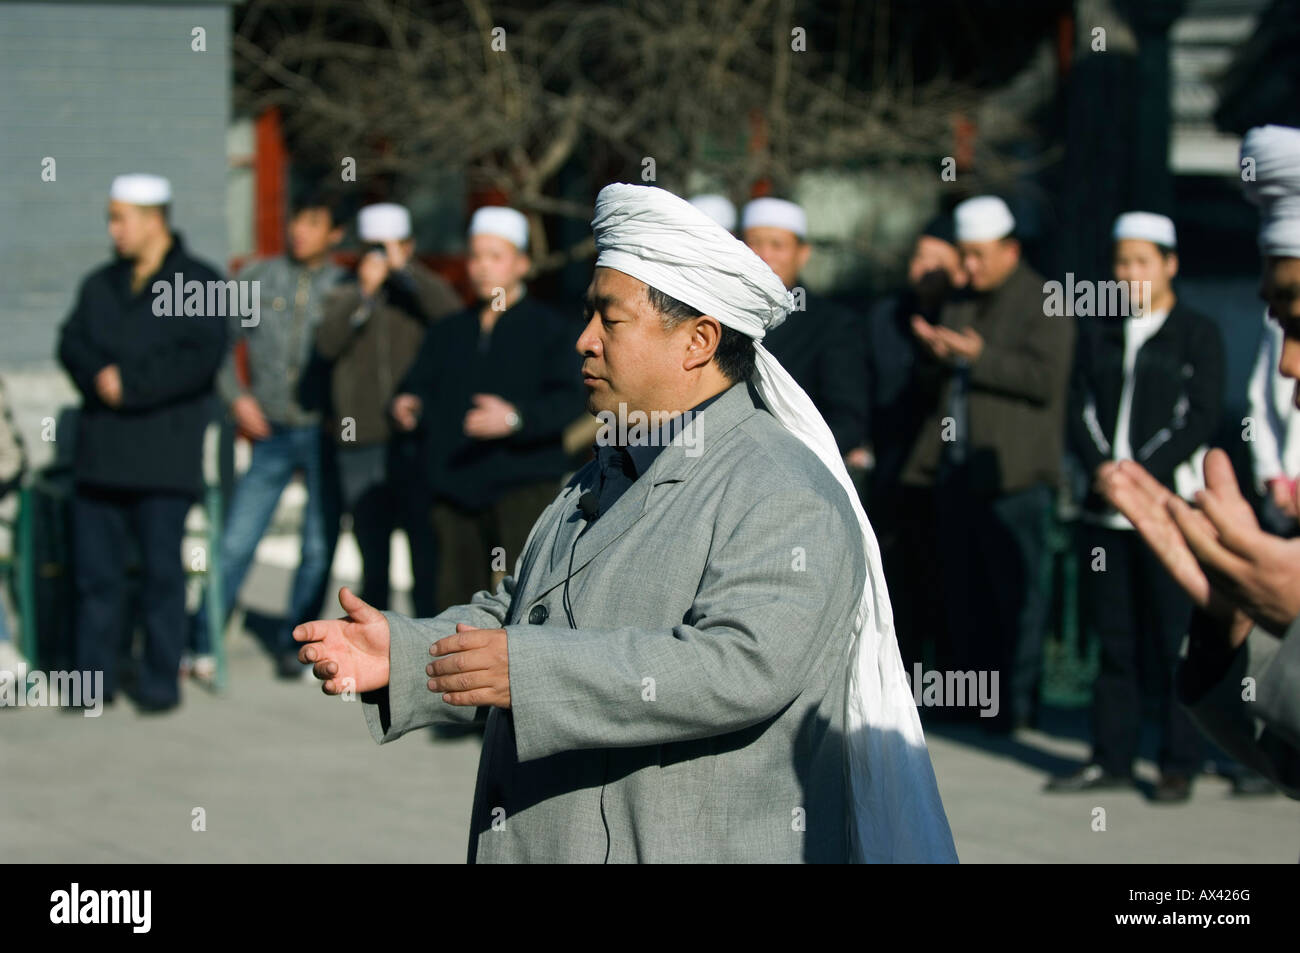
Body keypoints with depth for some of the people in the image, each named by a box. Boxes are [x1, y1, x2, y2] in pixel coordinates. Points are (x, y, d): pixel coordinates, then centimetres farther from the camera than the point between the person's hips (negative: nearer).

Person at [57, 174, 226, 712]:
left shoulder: (199, 283, 0)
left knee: (162, 566, -2)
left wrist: (131, 385, -12)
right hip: (101, 451, 5)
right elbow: (72, 344, 9)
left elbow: (201, 358, -10)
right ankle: (94, 675, 9)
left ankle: (161, 680, 4)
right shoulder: (100, 285, 19)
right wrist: (100, 378, -12)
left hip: (165, 455, -5)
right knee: (95, 567, 3)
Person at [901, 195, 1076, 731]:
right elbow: (930, 391, 21)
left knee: (1015, 590, -6)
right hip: (956, 468, 7)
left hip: (1012, 472, -7)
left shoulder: (1042, 301, -1)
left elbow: (1044, 376, -14)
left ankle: (1018, 701, -2)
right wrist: (936, 358, -1)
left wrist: (979, 356, -18)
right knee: (964, 590, 9)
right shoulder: (960, 306, 21)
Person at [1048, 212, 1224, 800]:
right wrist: (1102, 466, -7)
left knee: (1174, 637, -4)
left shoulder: (1198, 334, 2)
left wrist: (1144, 473, -14)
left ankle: (1180, 764, 2)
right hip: (1106, 510, 4)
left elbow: (1201, 418, -6)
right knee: (1114, 637, 7)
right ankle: (1111, 759, 14)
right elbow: (1079, 410, 10)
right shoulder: (1096, 333, 16)